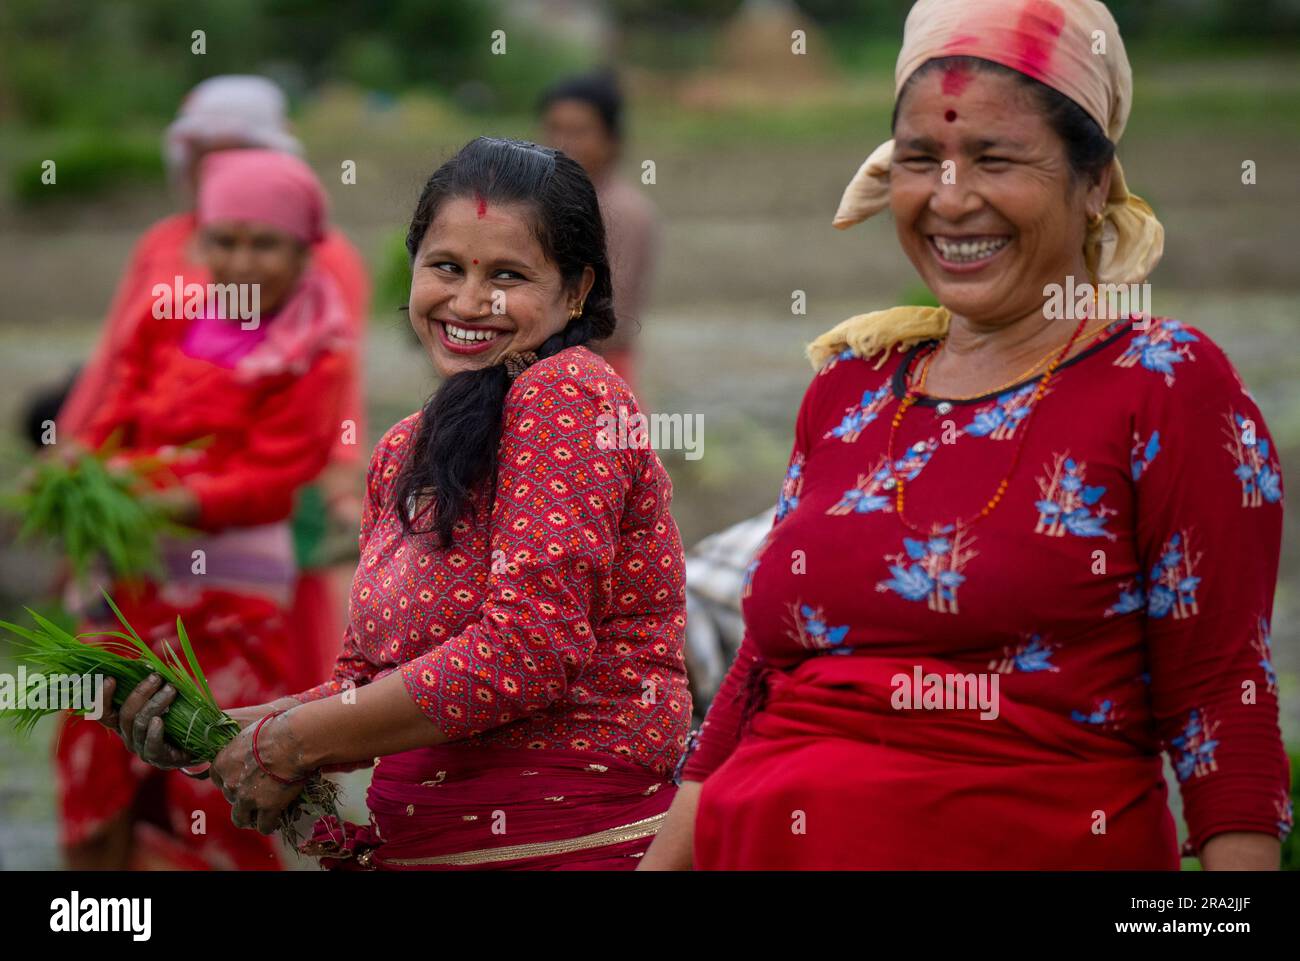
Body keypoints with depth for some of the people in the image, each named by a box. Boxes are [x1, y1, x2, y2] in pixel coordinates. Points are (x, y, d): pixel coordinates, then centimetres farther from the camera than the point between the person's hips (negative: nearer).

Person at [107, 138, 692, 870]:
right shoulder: (403, 452, 12)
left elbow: (528, 649, -20)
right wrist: (226, 728, -3)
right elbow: (372, 678, 15)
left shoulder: (567, 395, -11)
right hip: (416, 846, 7)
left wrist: (293, 742, -12)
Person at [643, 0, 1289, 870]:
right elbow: (759, 679, 14)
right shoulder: (849, 384, 10)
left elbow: (1225, 707, -10)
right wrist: (662, 862, 10)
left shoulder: (1168, 386, -6)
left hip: (1036, 845, -5)